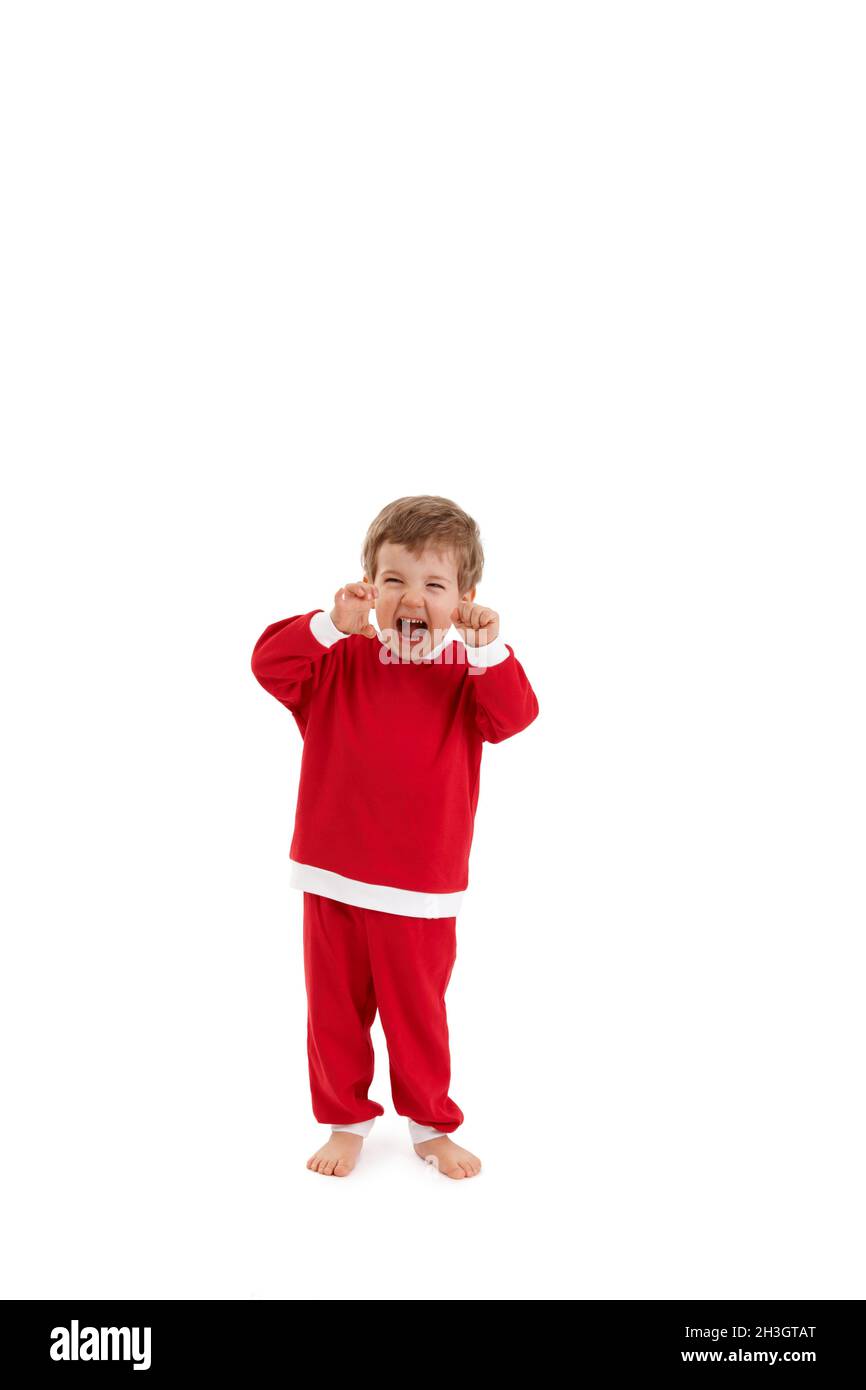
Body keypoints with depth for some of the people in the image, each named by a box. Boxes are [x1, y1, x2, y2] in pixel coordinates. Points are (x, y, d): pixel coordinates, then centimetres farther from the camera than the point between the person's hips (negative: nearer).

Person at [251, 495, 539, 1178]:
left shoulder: (466, 672, -2)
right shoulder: (340, 662, 0)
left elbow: (512, 715, -19)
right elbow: (270, 664, -13)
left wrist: (489, 651, -33)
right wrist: (330, 626, -25)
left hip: (421, 887, -1)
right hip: (333, 876, 1)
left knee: (418, 1010, 13)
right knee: (336, 1007, 14)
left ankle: (431, 1127, 34)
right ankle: (346, 1122, 34)